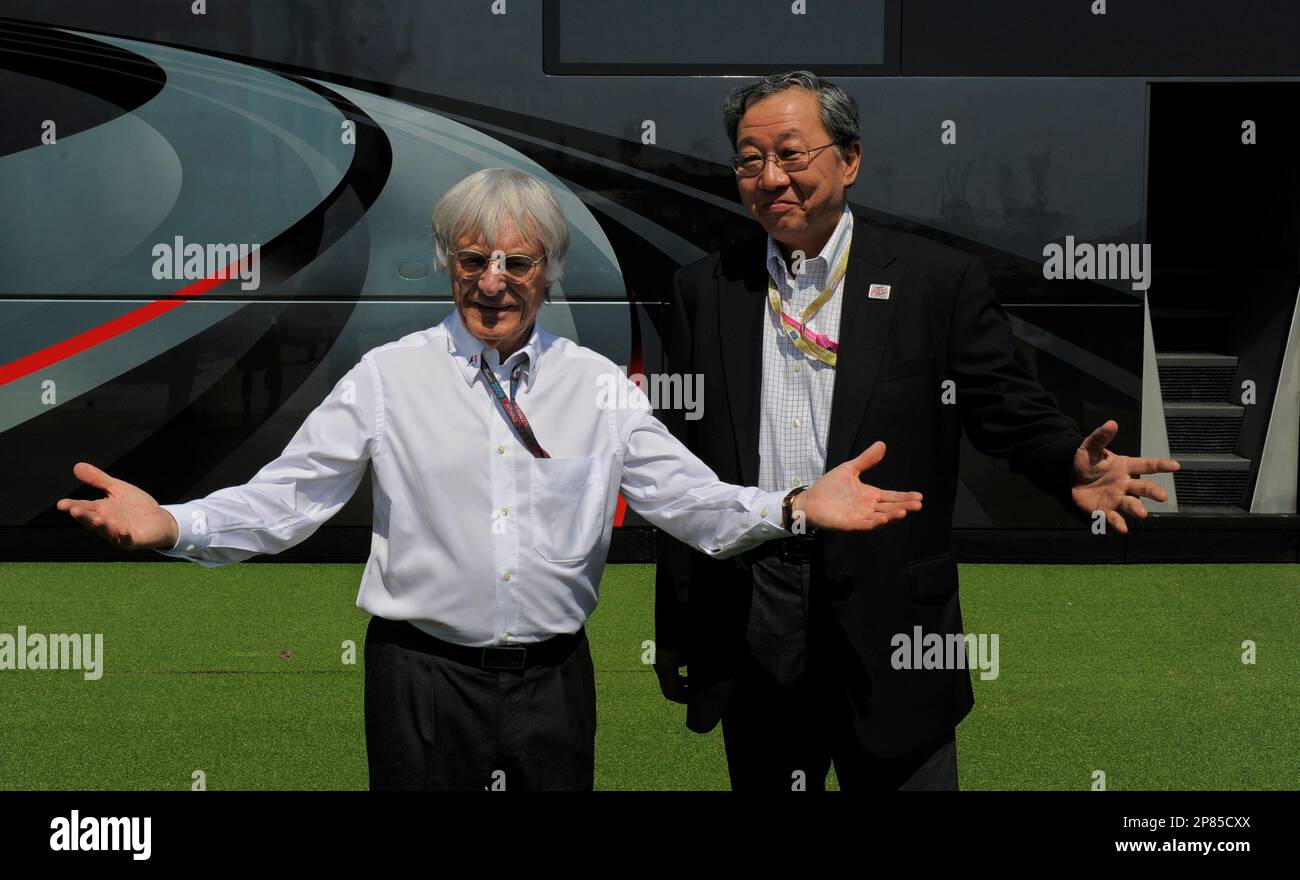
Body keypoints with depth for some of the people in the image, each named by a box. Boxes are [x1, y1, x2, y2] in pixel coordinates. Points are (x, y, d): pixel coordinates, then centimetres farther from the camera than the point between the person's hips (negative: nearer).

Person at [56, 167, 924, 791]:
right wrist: (171, 524, -23)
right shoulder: (389, 377, -1)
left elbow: (691, 500, -1)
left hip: (553, 678, 2)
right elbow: (282, 500, -5)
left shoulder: (599, 386, 5)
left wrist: (796, 509, -19)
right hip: (423, 676, -2)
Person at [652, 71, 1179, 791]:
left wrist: (1075, 465, -27)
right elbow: (677, 459, 8)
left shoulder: (941, 280, 0)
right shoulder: (703, 291, 7)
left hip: (889, 621, -2)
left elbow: (1010, 410, -2)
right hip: (747, 627, 2)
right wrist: (674, 636, 6)